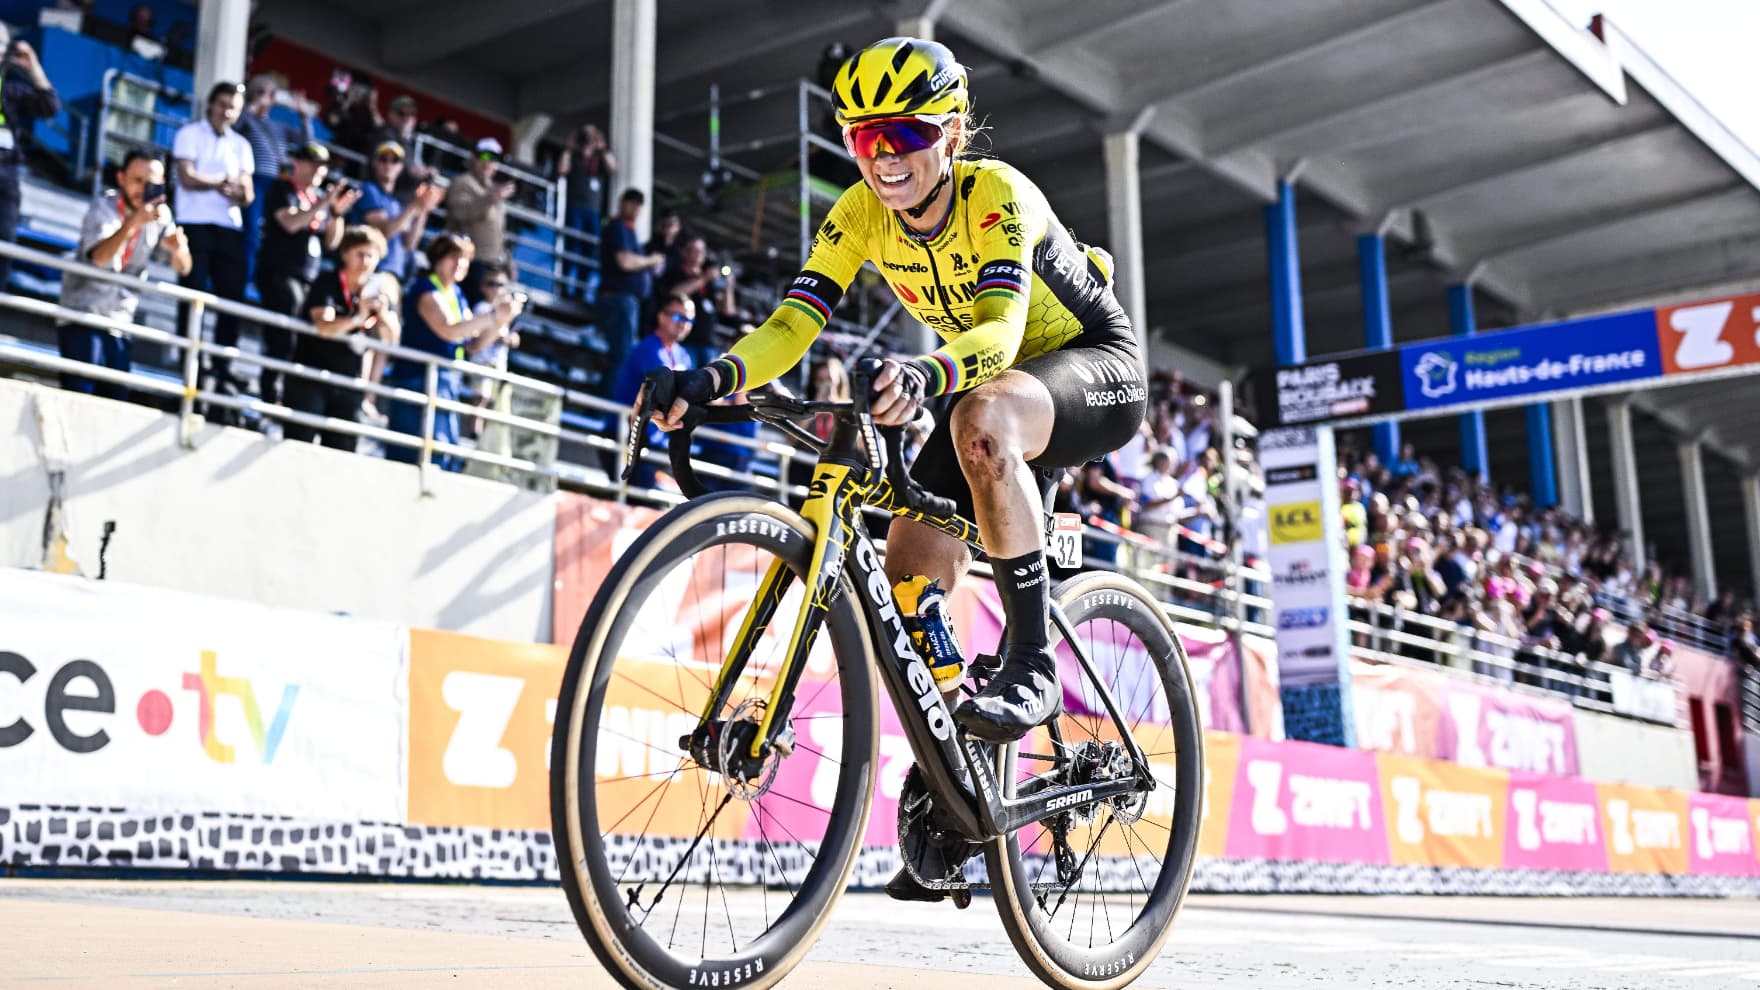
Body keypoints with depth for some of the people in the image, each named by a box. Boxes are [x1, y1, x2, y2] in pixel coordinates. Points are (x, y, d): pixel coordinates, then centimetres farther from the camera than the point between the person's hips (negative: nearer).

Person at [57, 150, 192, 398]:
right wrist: (134, 222, -45)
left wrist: (178, 249, -23)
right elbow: (99, 257, -31)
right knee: (79, 394, -14)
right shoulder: (104, 205, -13)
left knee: (115, 398, 4)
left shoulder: (161, 214, 1)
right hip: (84, 313, -5)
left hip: (120, 321, 5)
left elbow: (182, 267, 2)